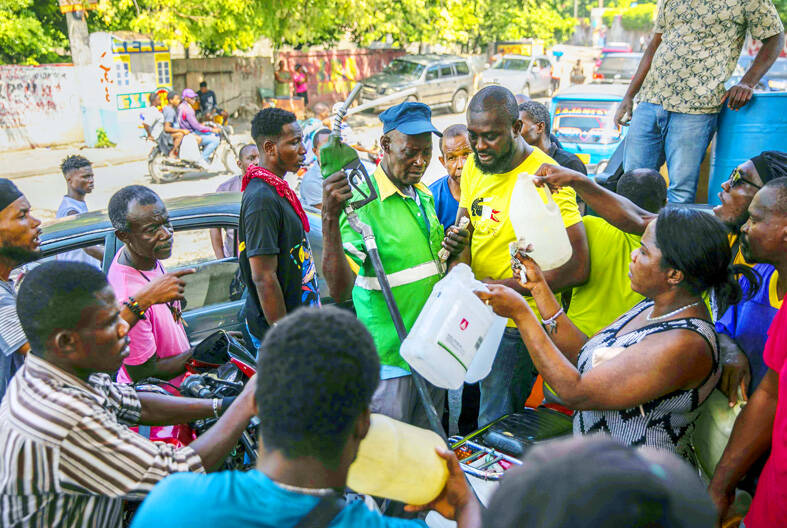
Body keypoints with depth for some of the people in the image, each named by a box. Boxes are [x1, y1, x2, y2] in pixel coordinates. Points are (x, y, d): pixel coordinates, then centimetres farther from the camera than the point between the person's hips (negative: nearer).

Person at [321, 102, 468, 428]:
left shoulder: (425, 196, 9)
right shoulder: (362, 200, -18)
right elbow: (340, 289, -28)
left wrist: (452, 250, 2)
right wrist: (330, 218, -40)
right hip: (389, 359, -8)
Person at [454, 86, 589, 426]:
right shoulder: (474, 165, 1)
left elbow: (577, 268, -25)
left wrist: (506, 287, -24)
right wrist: (459, 267, -10)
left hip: (517, 324, -6)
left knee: (495, 422, 6)